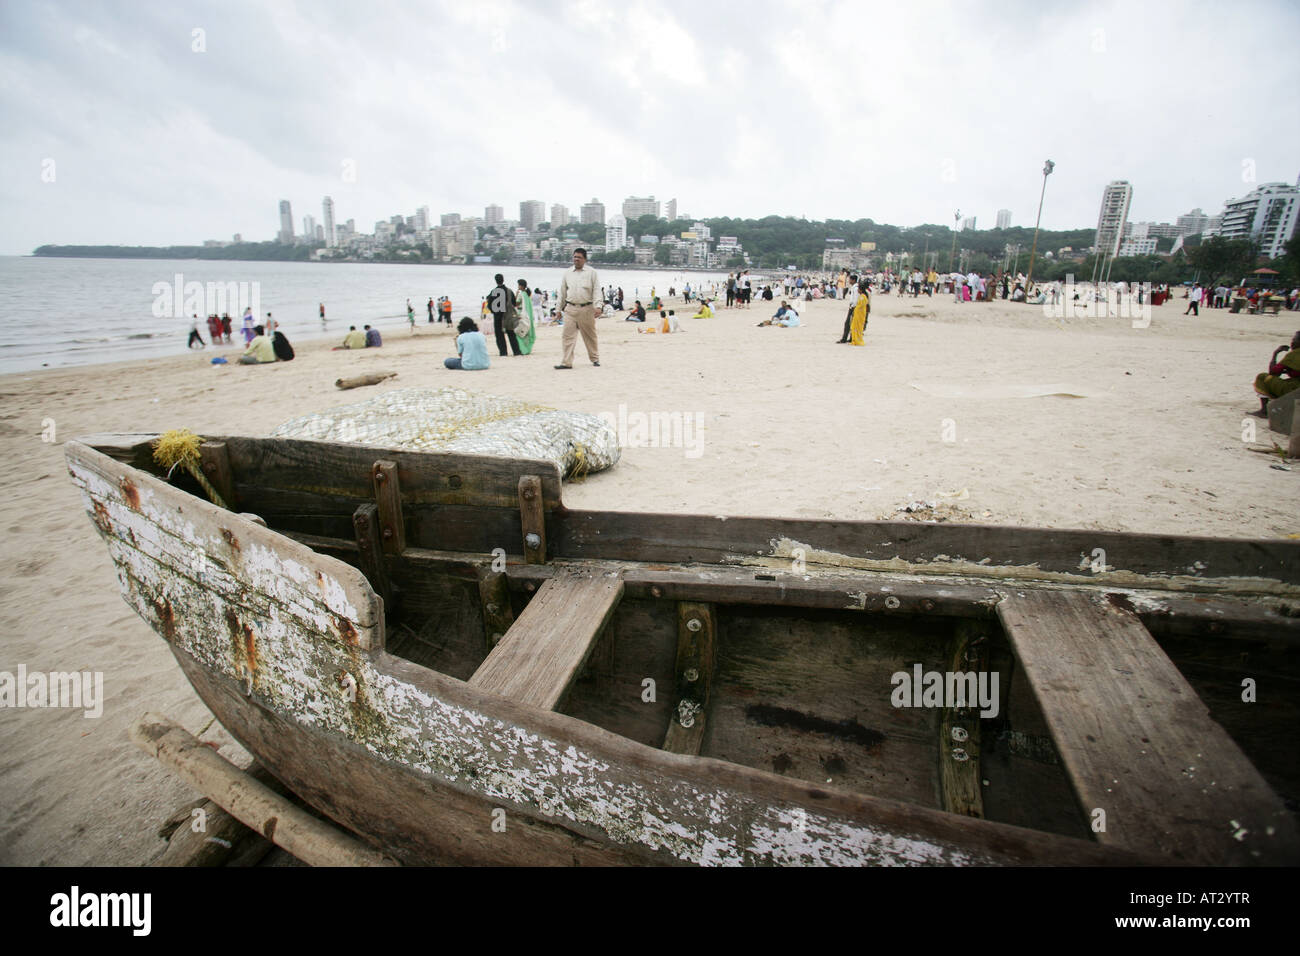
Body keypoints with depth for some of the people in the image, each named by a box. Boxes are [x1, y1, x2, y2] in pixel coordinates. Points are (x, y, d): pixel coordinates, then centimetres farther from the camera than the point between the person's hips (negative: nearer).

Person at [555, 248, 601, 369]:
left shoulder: (591, 273, 4)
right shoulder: (567, 273, 13)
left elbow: (596, 290, -1)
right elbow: (562, 292, 17)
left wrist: (597, 306, -13)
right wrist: (559, 308, 15)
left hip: (586, 309, -2)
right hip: (570, 309, 2)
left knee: (590, 336, 9)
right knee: (568, 336, -5)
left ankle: (595, 359, 24)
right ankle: (566, 362, -3)